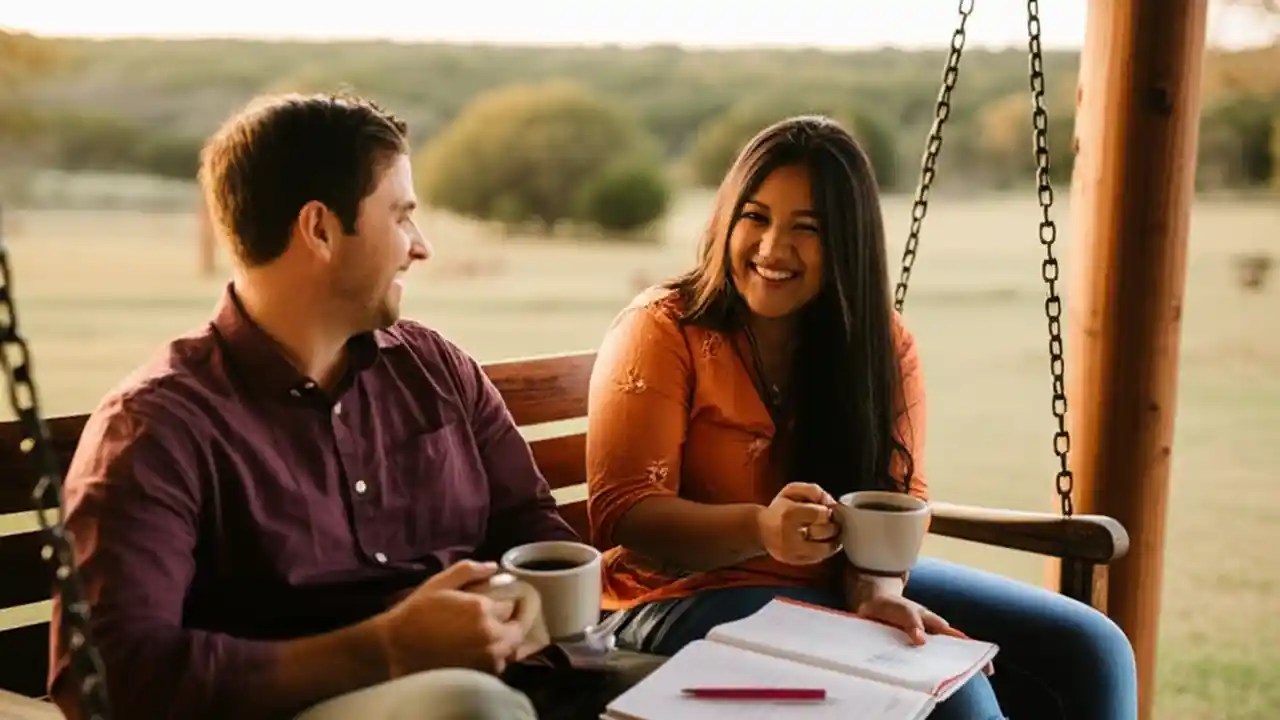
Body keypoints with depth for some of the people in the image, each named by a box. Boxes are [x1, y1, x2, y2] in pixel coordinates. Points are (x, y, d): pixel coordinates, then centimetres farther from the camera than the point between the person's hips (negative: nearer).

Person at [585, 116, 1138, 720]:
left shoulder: (882, 342, 3)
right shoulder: (661, 330, -12)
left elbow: (895, 494, -4)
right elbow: (621, 515, -18)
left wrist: (876, 588, -26)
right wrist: (760, 528, -35)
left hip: (841, 581, 6)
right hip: (689, 593, -5)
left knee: (1089, 651, -1)